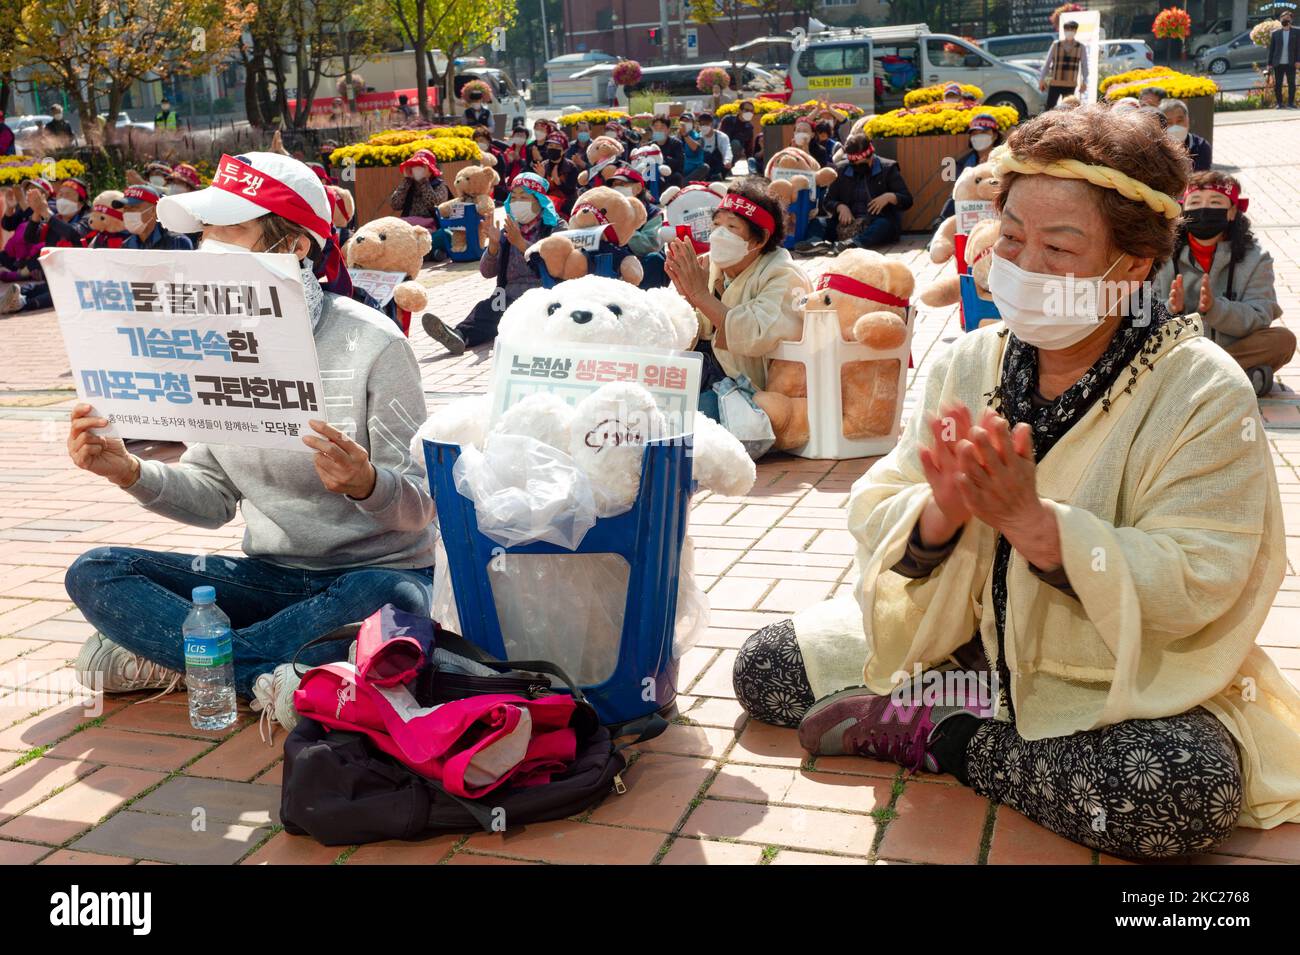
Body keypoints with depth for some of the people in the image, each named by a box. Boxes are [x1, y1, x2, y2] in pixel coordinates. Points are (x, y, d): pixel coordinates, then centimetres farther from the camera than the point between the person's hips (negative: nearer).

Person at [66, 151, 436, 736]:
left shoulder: (370, 343, -13)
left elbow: (420, 506, -13)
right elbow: (214, 498, 7)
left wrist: (365, 482, -35)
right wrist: (129, 472, -10)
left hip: (374, 572, -4)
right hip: (271, 575, 5)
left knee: (393, 600, -39)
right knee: (93, 574, -11)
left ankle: (168, 657, -22)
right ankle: (266, 675, -24)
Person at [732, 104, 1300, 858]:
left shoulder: (1204, 393, -16)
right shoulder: (971, 363, -5)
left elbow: (1189, 591, -23)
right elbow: (878, 524, -7)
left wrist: (1030, 520, -34)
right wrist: (941, 514, -30)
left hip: (1125, 681, -3)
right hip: (966, 643, 4)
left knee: (1192, 787, -36)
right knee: (764, 664, -2)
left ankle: (929, 731, -14)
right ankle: (983, 714, -8)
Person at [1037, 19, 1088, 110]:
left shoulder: (1081, 48, 4)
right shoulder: (1056, 45, 4)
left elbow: (1084, 66, 3)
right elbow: (1047, 62, 7)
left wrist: (1084, 82, -7)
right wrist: (1042, 79, 3)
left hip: (1070, 85, 0)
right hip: (1054, 83, 0)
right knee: (1049, 107, -6)